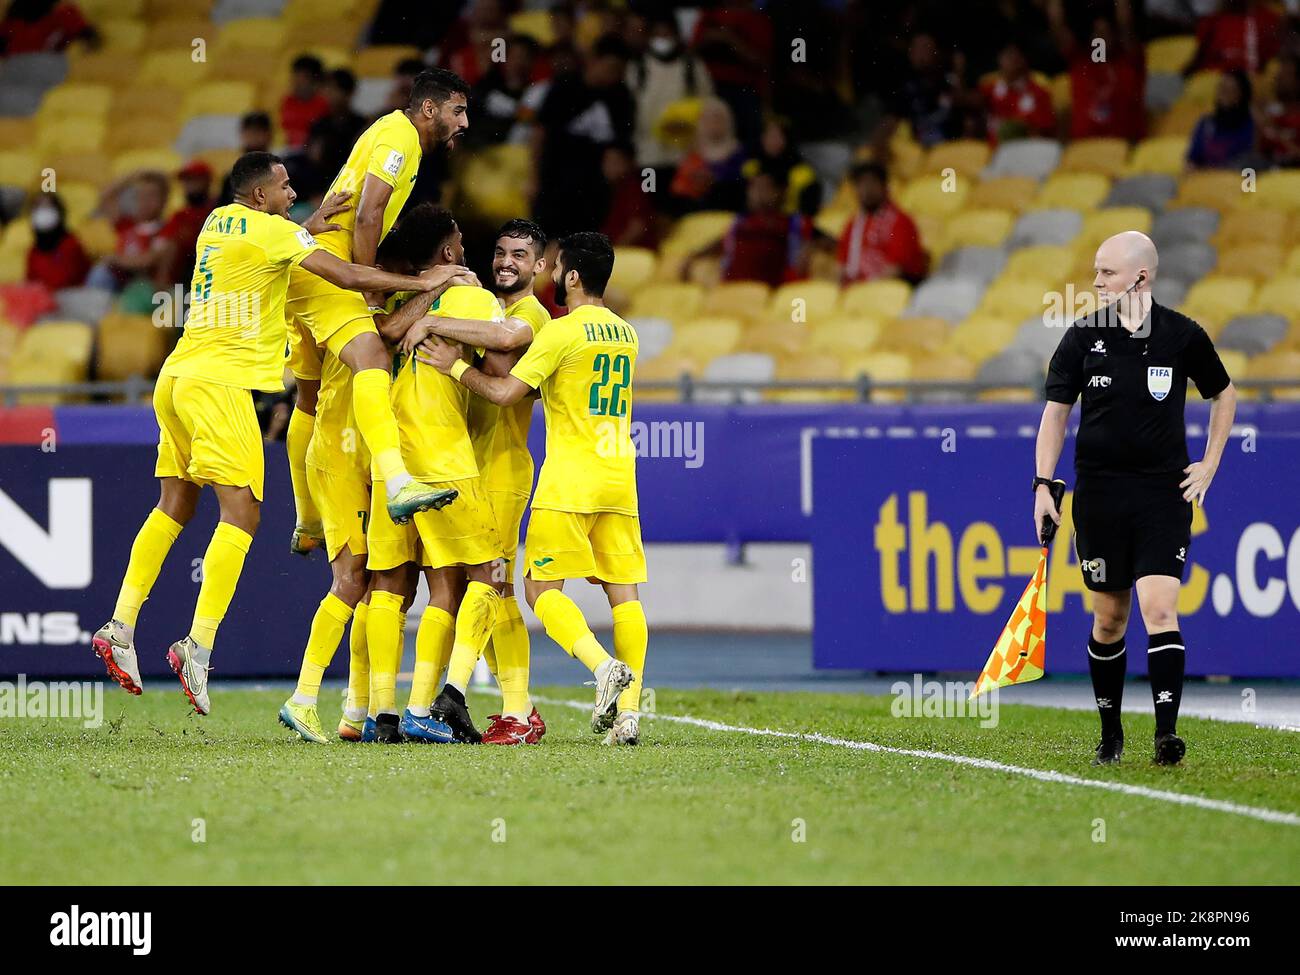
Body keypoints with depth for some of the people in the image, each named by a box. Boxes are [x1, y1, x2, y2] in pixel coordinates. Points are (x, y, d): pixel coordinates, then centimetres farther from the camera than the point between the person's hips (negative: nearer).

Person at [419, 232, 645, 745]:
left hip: (569, 481, -6)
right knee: (624, 592, 3)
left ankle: (604, 665, -23)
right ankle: (629, 710, -4)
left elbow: (506, 391, -14)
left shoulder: (562, 331, -9)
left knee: (543, 588, -1)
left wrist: (456, 365, 1)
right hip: (620, 479, 7)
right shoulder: (625, 334, 14)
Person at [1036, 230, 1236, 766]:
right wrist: (1043, 485, -4)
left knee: (1159, 607, -15)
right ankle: (1110, 732, 22)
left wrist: (1209, 465, 9)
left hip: (1164, 492, -2)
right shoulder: (1082, 337, 0)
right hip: (1099, 491, 2)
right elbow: (1056, 412, 5)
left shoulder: (1183, 336, -2)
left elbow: (1223, 395, 15)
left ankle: (1166, 734, -19)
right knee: (1109, 617, 8)